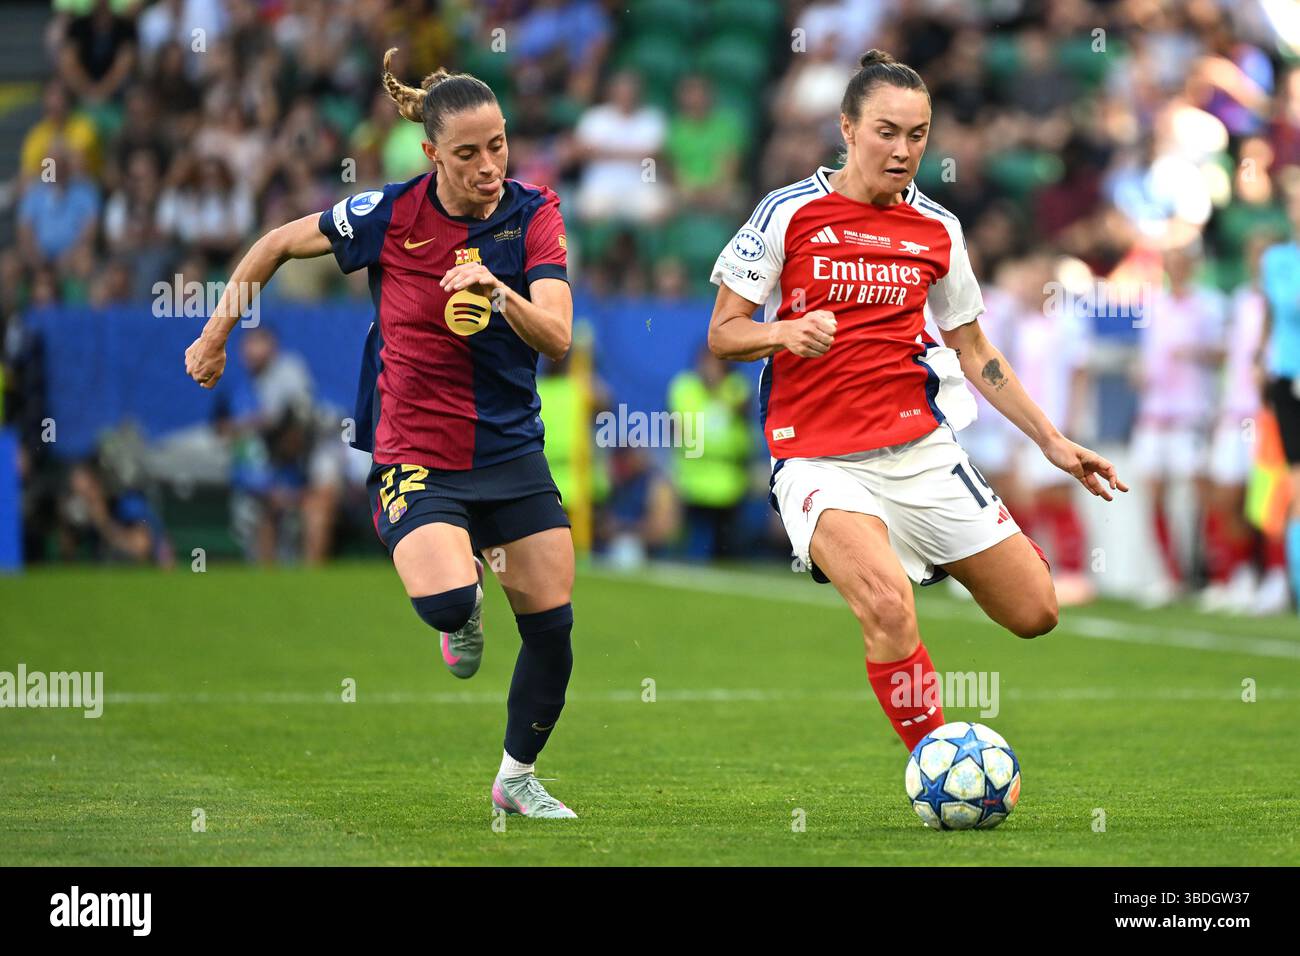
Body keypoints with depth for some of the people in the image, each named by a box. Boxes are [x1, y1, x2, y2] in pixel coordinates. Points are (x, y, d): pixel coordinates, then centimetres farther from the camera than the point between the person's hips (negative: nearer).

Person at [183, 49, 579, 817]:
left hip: (513, 451, 3)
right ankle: (464, 611, 11)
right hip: (415, 456, -3)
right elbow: (277, 244, 5)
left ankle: (519, 777, 28)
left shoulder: (535, 214, -8)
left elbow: (558, 339, -20)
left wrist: (499, 293, -39)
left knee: (553, 623, 4)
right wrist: (216, 335, 9)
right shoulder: (390, 215, -12)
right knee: (445, 600, -29)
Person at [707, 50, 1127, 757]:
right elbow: (723, 334, -2)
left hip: (920, 450, 5)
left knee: (1034, 613, 2)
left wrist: (1052, 442, 16)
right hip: (818, 458, -4)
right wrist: (786, 332, -22)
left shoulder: (937, 230, 9)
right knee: (888, 605, -31)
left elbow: (974, 353, 19)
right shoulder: (789, 213, -3)